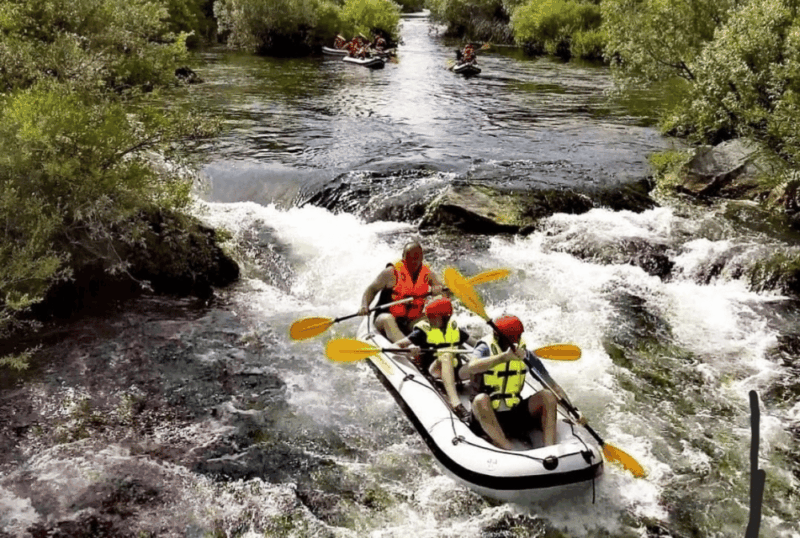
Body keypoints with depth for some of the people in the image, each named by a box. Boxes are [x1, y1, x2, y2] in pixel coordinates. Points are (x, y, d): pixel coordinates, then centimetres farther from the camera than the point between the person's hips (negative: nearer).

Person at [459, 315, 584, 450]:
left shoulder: (525, 354, 1)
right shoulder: (485, 349, -11)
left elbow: (553, 386, 3)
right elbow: (463, 373, -34)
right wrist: (503, 356, -41)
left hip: (516, 413, 4)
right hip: (487, 415, -4)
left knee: (547, 395, -15)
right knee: (481, 399, -34)